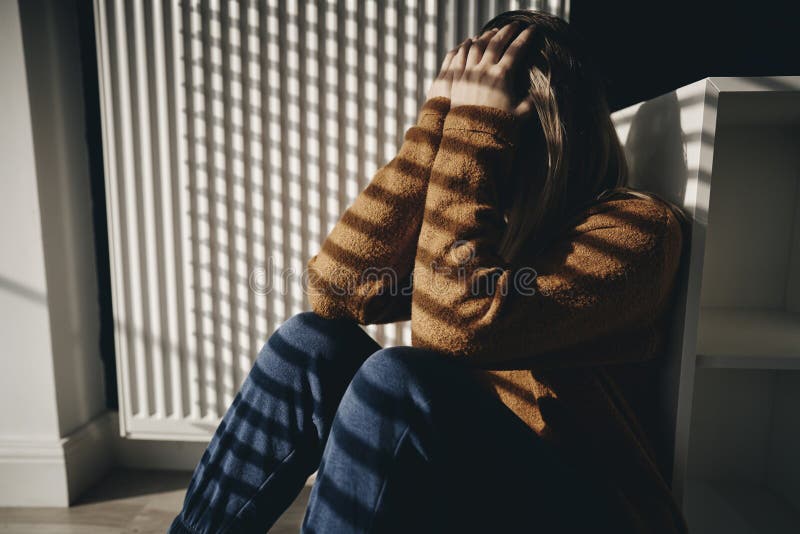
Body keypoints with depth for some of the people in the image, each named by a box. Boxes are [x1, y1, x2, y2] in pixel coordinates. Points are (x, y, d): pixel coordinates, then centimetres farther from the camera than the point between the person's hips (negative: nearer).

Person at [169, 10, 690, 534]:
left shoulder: (637, 226, -12)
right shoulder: (475, 215, 4)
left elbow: (457, 326, -29)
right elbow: (337, 290, -11)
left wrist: (471, 127, -20)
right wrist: (438, 119, -11)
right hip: (451, 478, 5)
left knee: (398, 377, -31)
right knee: (313, 342, -15)